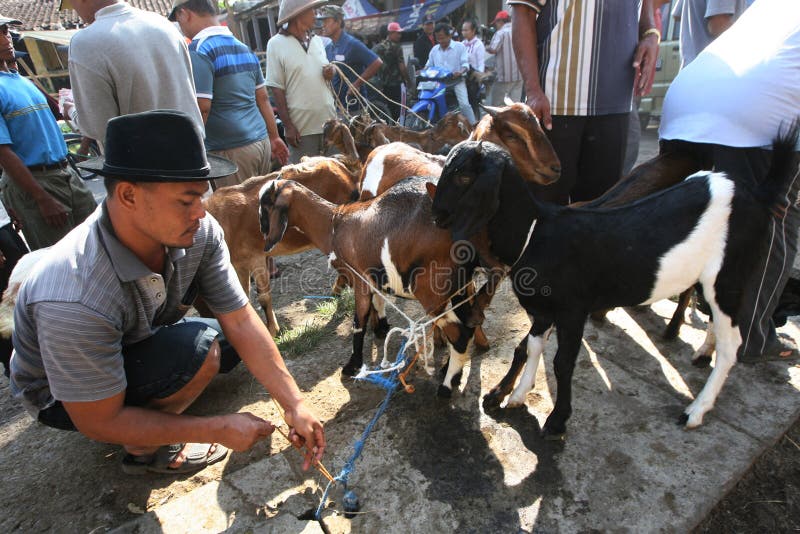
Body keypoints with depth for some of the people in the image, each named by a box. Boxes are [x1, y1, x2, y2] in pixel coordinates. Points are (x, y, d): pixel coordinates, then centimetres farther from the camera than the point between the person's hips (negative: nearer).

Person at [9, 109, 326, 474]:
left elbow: (241, 322, -19)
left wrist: (294, 405, -23)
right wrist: (219, 429, -25)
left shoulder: (199, 233, -25)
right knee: (202, 348, -28)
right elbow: (99, 424, -28)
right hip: (62, 398, -6)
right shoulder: (75, 301, -40)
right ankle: (143, 450, -2)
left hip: (137, 344, 6)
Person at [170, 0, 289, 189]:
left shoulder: (198, 50, -10)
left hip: (231, 151, -8)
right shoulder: (244, 48, 15)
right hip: (262, 142, 8)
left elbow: (201, 108, -16)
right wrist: (274, 137, 22)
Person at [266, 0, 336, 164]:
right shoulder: (277, 44, -5)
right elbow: (277, 88, -8)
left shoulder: (316, 40, 11)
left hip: (328, 120, 5)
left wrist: (330, 73, -3)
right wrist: (288, 125, -13)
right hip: (301, 126, -5)